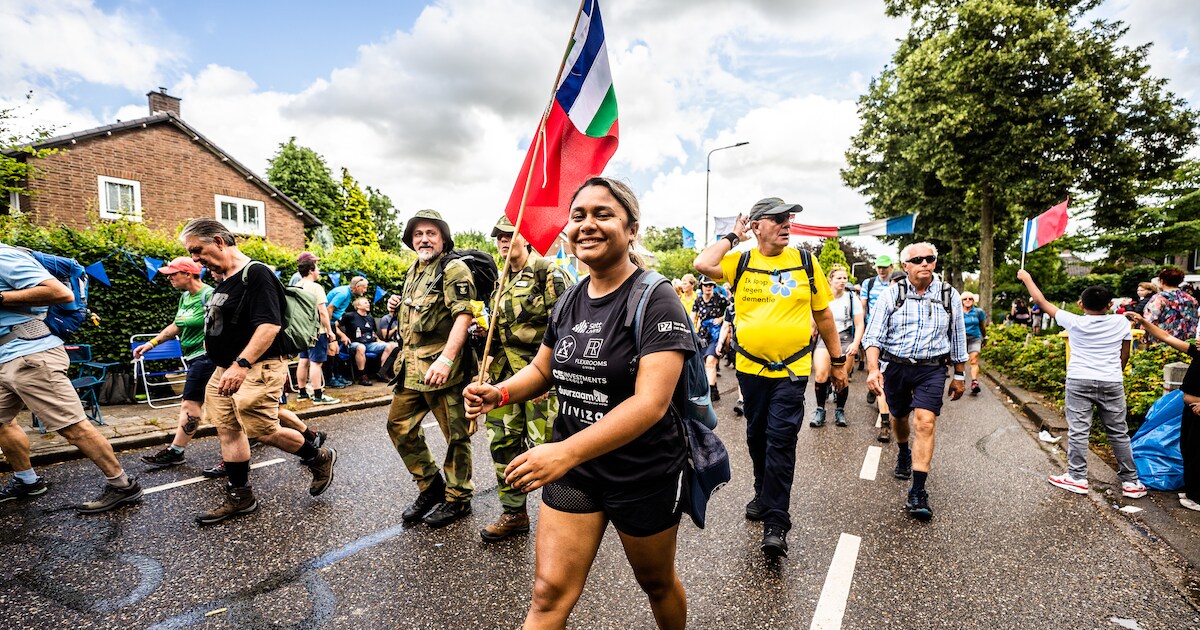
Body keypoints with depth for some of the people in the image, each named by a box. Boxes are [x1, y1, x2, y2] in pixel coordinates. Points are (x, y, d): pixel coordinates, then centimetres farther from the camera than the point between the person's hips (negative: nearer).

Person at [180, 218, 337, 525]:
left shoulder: (256, 273, -15)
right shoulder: (225, 281, 15)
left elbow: (269, 325, -25)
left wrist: (241, 364, -30)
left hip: (256, 369, -10)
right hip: (225, 371, 10)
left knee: (264, 431, -8)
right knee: (228, 430, 11)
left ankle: (319, 459, 14)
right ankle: (239, 497, 23)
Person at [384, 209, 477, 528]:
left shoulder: (454, 270, -10)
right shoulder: (414, 271, 17)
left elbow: (464, 316, -21)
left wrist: (445, 360, -31)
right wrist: (396, 305, 8)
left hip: (441, 366, -9)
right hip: (410, 366, 9)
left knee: (456, 433, 3)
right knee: (399, 425, 15)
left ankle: (457, 499, 20)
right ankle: (430, 487, 30)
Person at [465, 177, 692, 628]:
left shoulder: (656, 301, -18)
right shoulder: (570, 301, 1)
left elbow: (651, 402, -28)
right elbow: (542, 369, 13)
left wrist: (565, 452, -37)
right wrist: (498, 393, -7)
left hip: (644, 474, -4)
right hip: (572, 468, 4)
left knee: (656, 582, 22)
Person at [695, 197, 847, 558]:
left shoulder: (805, 262, 1)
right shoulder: (740, 262, 0)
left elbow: (823, 315, 8)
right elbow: (702, 265, -19)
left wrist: (838, 361, 10)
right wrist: (733, 236, -6)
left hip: (792, 369, -1)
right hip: (751, 367, 2)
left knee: (780, 440, -6)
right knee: (756, 437, 16)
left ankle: (776, 522, 5)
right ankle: (764, 495, 38)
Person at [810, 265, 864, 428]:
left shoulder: (851, 298, 2)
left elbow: (859, 325, 2)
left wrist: (856, 343, -11)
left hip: (845, 339, 0)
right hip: (824, 338, 0)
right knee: (820, 376, -17)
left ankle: (840, 410, 17)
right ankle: (820, 409, -2)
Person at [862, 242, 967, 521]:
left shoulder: (949, 296, 3)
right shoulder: (892, 294, -3)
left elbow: (958, 339, 12)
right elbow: (874, 335, -9)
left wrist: (959, 376, 14)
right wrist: (873, 368, -22)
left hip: (931, 369, -1)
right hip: (895, 366, 1)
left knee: (925, 422, -14)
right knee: (899, 417, 18)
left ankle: (918, 493, -12)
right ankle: (903, 453, 51)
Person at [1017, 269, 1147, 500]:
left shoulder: (1073, 322, -6)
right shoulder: (1121, 322, 1)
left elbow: (1042, 301, 3)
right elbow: (1124, 356, 9)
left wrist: (1026, 278, 14)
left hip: (1079, 381, -3)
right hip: (1112, 383, 3)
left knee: (1078, 431, 2)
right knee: (1118, 433, 11)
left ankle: (1077, 478, 7)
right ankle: (1130, 481, 19)